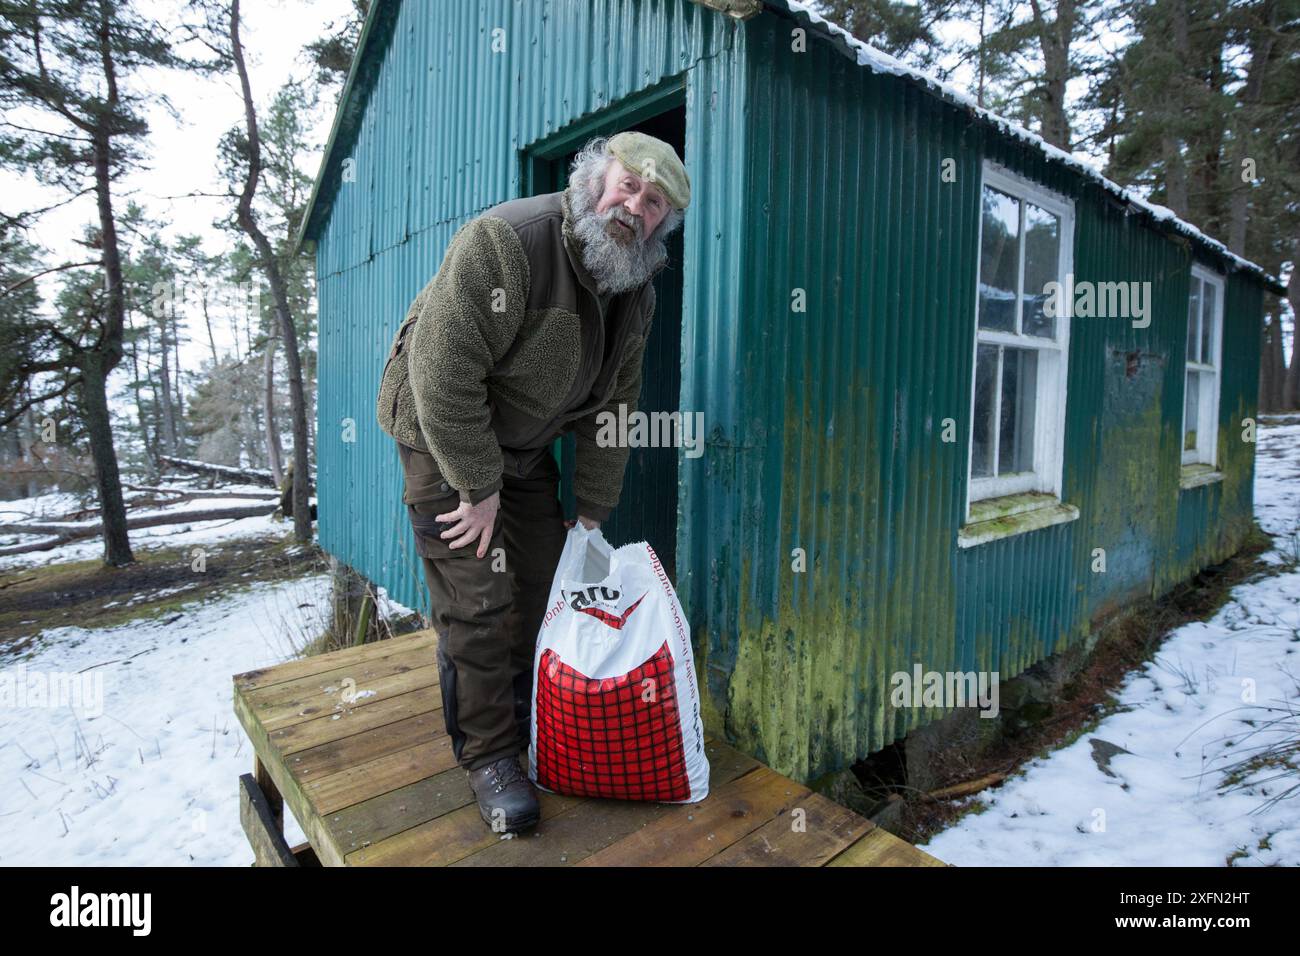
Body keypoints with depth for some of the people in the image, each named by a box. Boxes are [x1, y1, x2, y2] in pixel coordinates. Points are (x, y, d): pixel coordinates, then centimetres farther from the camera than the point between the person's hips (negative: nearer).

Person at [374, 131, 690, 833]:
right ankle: (487, 754, 12)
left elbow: (612, 410, 2)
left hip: (524, 445, 7)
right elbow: (444, 372, -30)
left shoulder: (636, 293, -3)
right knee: (477, 601, -8)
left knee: (544, 583, 11)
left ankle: (528, 716, 35)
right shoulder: (504, 242, -27)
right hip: (442, 437, -7)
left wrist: (592, 512, 3)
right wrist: (478, 485, -24)